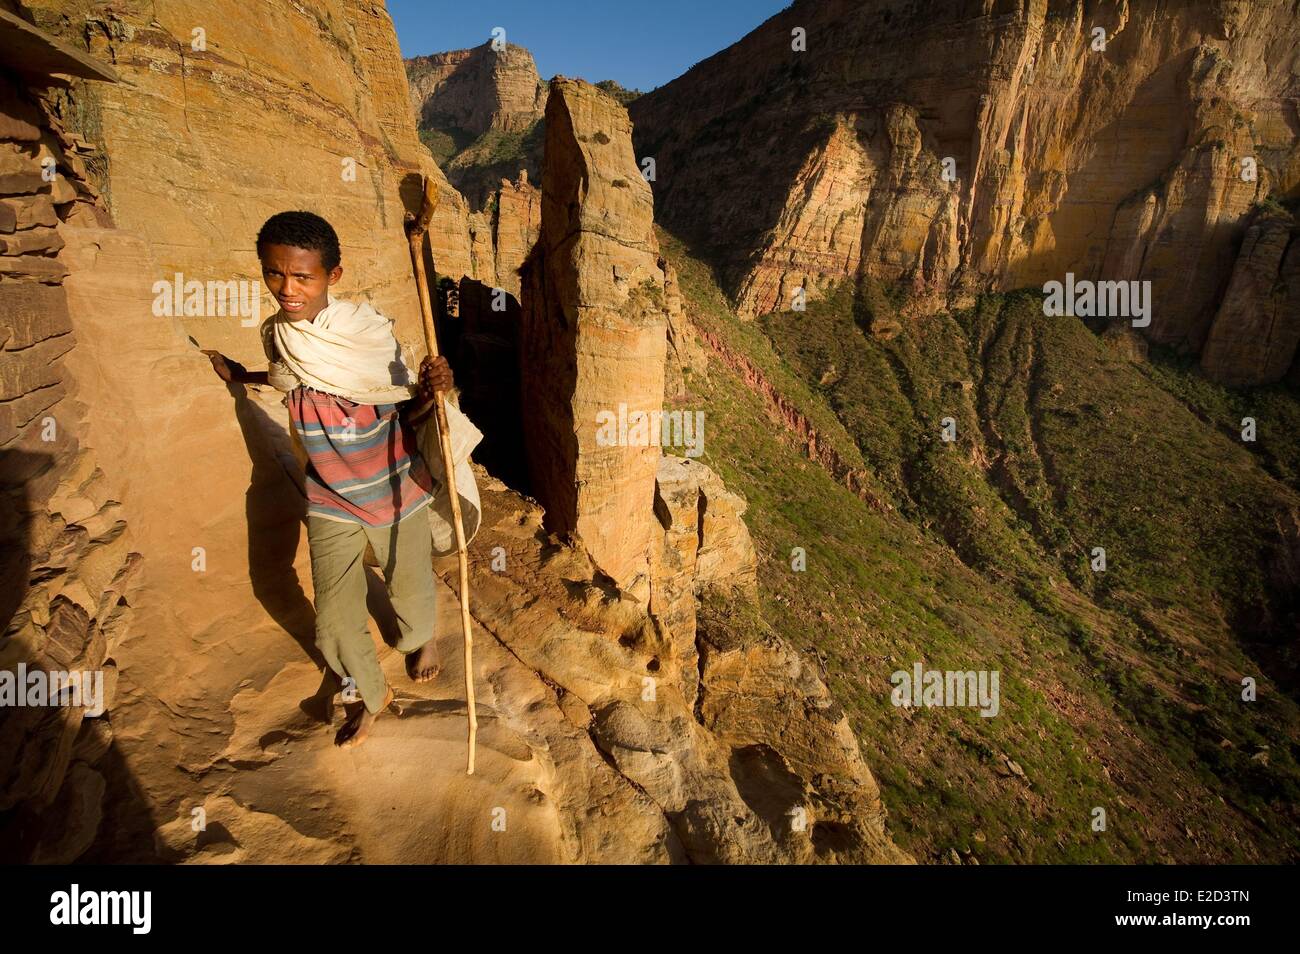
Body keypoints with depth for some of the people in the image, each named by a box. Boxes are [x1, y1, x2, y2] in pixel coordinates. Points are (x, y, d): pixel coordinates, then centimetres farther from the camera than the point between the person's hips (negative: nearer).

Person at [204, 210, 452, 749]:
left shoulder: (371, 332, -20)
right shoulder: (276, 335, -6)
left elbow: (407, 413, -13)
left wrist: (431, 392, -33)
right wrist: (243, 376, 23)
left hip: (395, 493, -3)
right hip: (329, 503, 3)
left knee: (410, 588, 19)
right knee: (335, 624, 6)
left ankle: (422, 638, 56)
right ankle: (373, 695, 36)